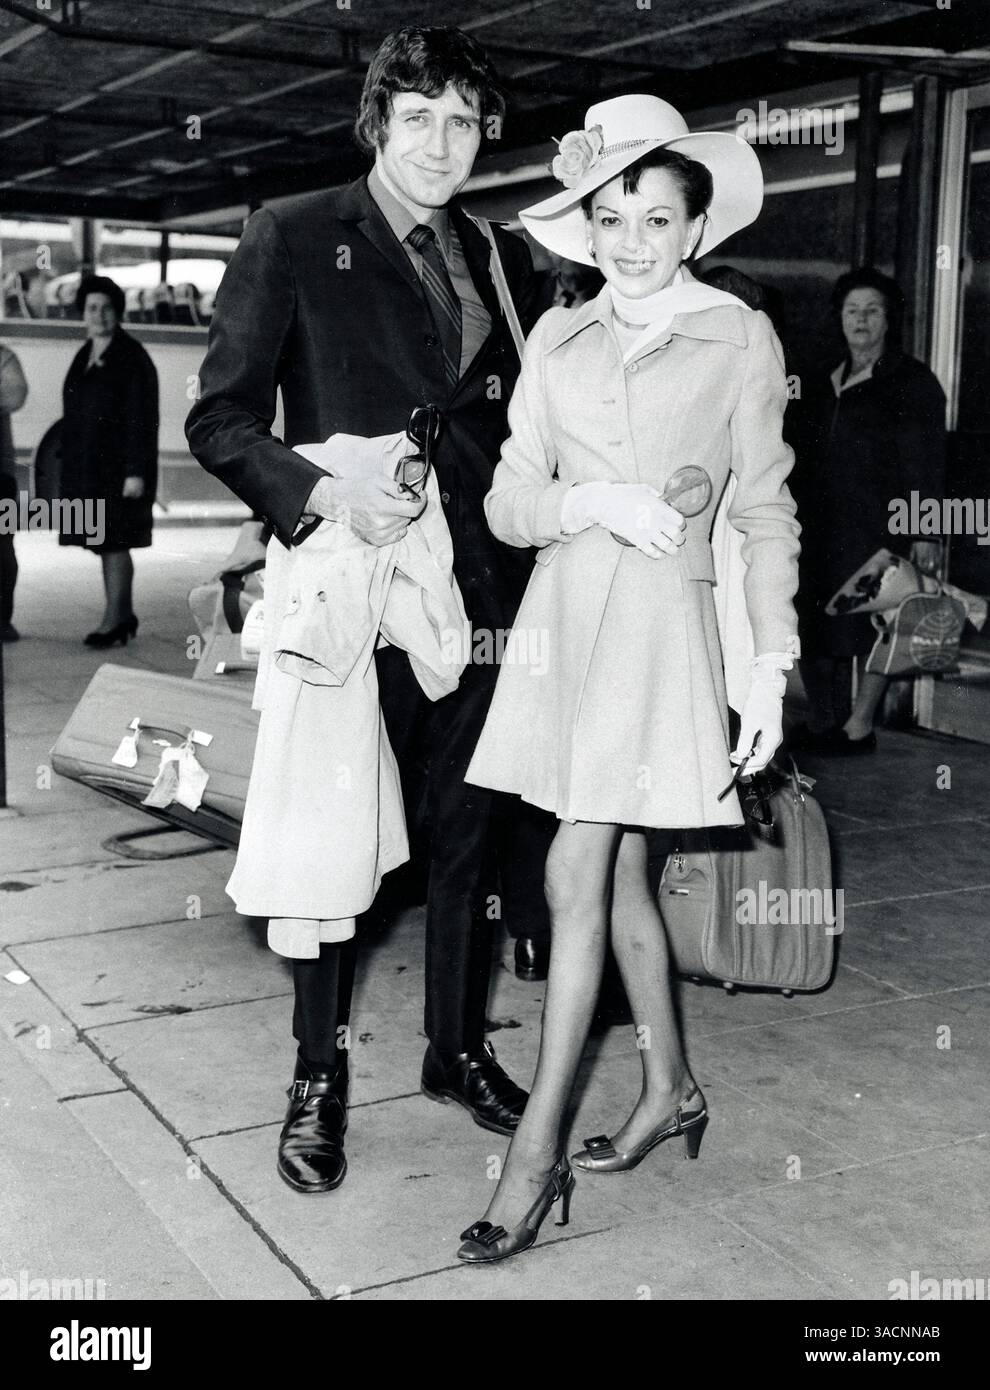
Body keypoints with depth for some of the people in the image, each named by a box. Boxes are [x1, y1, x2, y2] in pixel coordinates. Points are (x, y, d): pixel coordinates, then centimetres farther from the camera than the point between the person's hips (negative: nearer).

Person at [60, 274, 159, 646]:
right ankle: (124, 615, 18)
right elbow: (78, 415, 18)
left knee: (114, 542, -10)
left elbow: (143, 418, -15)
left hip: (119, 465, -8)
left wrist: (136, 472, -21)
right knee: (105, 541, 10)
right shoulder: (85, 357, 14)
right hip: (89, 466, 8)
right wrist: (71, 472, 16)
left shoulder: (132, 358, -10)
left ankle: (114, 620, -8)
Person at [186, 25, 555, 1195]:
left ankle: (457, 1049, 32)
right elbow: (221, 420, -5)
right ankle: (318, 1076, 23)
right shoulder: (292, 241, -2)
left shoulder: (505, 262, 11)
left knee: (467, 828, 13)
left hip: (481, 593, 4)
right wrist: (323, 492, -20)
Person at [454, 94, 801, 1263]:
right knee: (618, 872, 12)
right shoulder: (557, 338, 9)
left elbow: (766, 518, 1)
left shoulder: (740, 339, 0)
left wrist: (769, 670, -3)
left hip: (663, 627, -4)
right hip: (565, 616, 4)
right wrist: (595, 502, -14)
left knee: (578, 878, -9)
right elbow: (507, 503, 6)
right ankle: (670, 1089, 30)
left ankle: (536, 1152, 0)